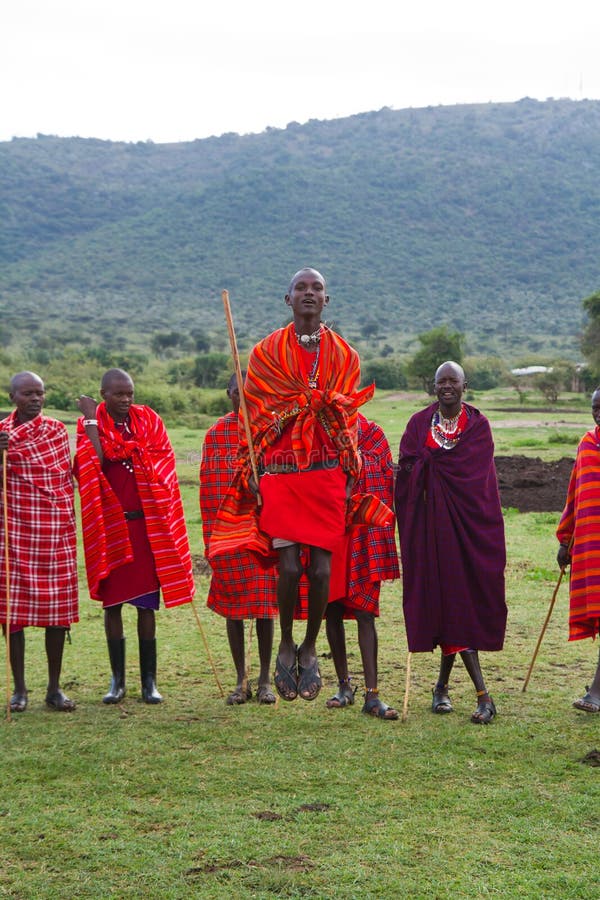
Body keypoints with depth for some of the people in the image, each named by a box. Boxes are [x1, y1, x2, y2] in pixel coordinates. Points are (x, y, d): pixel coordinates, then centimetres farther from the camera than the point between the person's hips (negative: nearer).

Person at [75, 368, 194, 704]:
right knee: (112, 601, 4)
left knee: (147, 603, 2)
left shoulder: (148, 420, 6)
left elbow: (162, 463, 0)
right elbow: (93, 464, -17)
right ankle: (118, 680, 14)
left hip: (147, 523, 1)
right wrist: (91, 419, -14)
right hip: (109, 525, -1)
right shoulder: (90, 425, 1)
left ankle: (149, 680, 7)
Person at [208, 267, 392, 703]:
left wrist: (349, 479, 4)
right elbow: (256, 417, 5)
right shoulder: (267, 352, 7)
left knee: (322, 569, -3)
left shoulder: (344, 355, 10)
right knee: (289, 565, -8)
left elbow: (349, 420, 10)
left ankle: (310, 648, 17)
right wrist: (253, 476, -2)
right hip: (280, 474, -1)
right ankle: (286, 646, 14)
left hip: (328, 475, 1)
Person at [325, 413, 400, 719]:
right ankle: (344, 685, 21)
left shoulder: (372, 435, 3)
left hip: (364, 535, -2)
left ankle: (372, 695, -6)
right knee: (332, 610, 8)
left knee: (364, 611, -6)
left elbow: (389, 483, 5)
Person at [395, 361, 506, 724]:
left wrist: (425, 464, -7)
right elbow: (407, 467, 1)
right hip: (433, 521, 0)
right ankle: (483, 695, -4)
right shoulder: (420, 422, 8)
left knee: (460, 596, -1)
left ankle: (443, 683, 17)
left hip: (469, 518, 0)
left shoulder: (478, 424, 5)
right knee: (451, 598, -5)